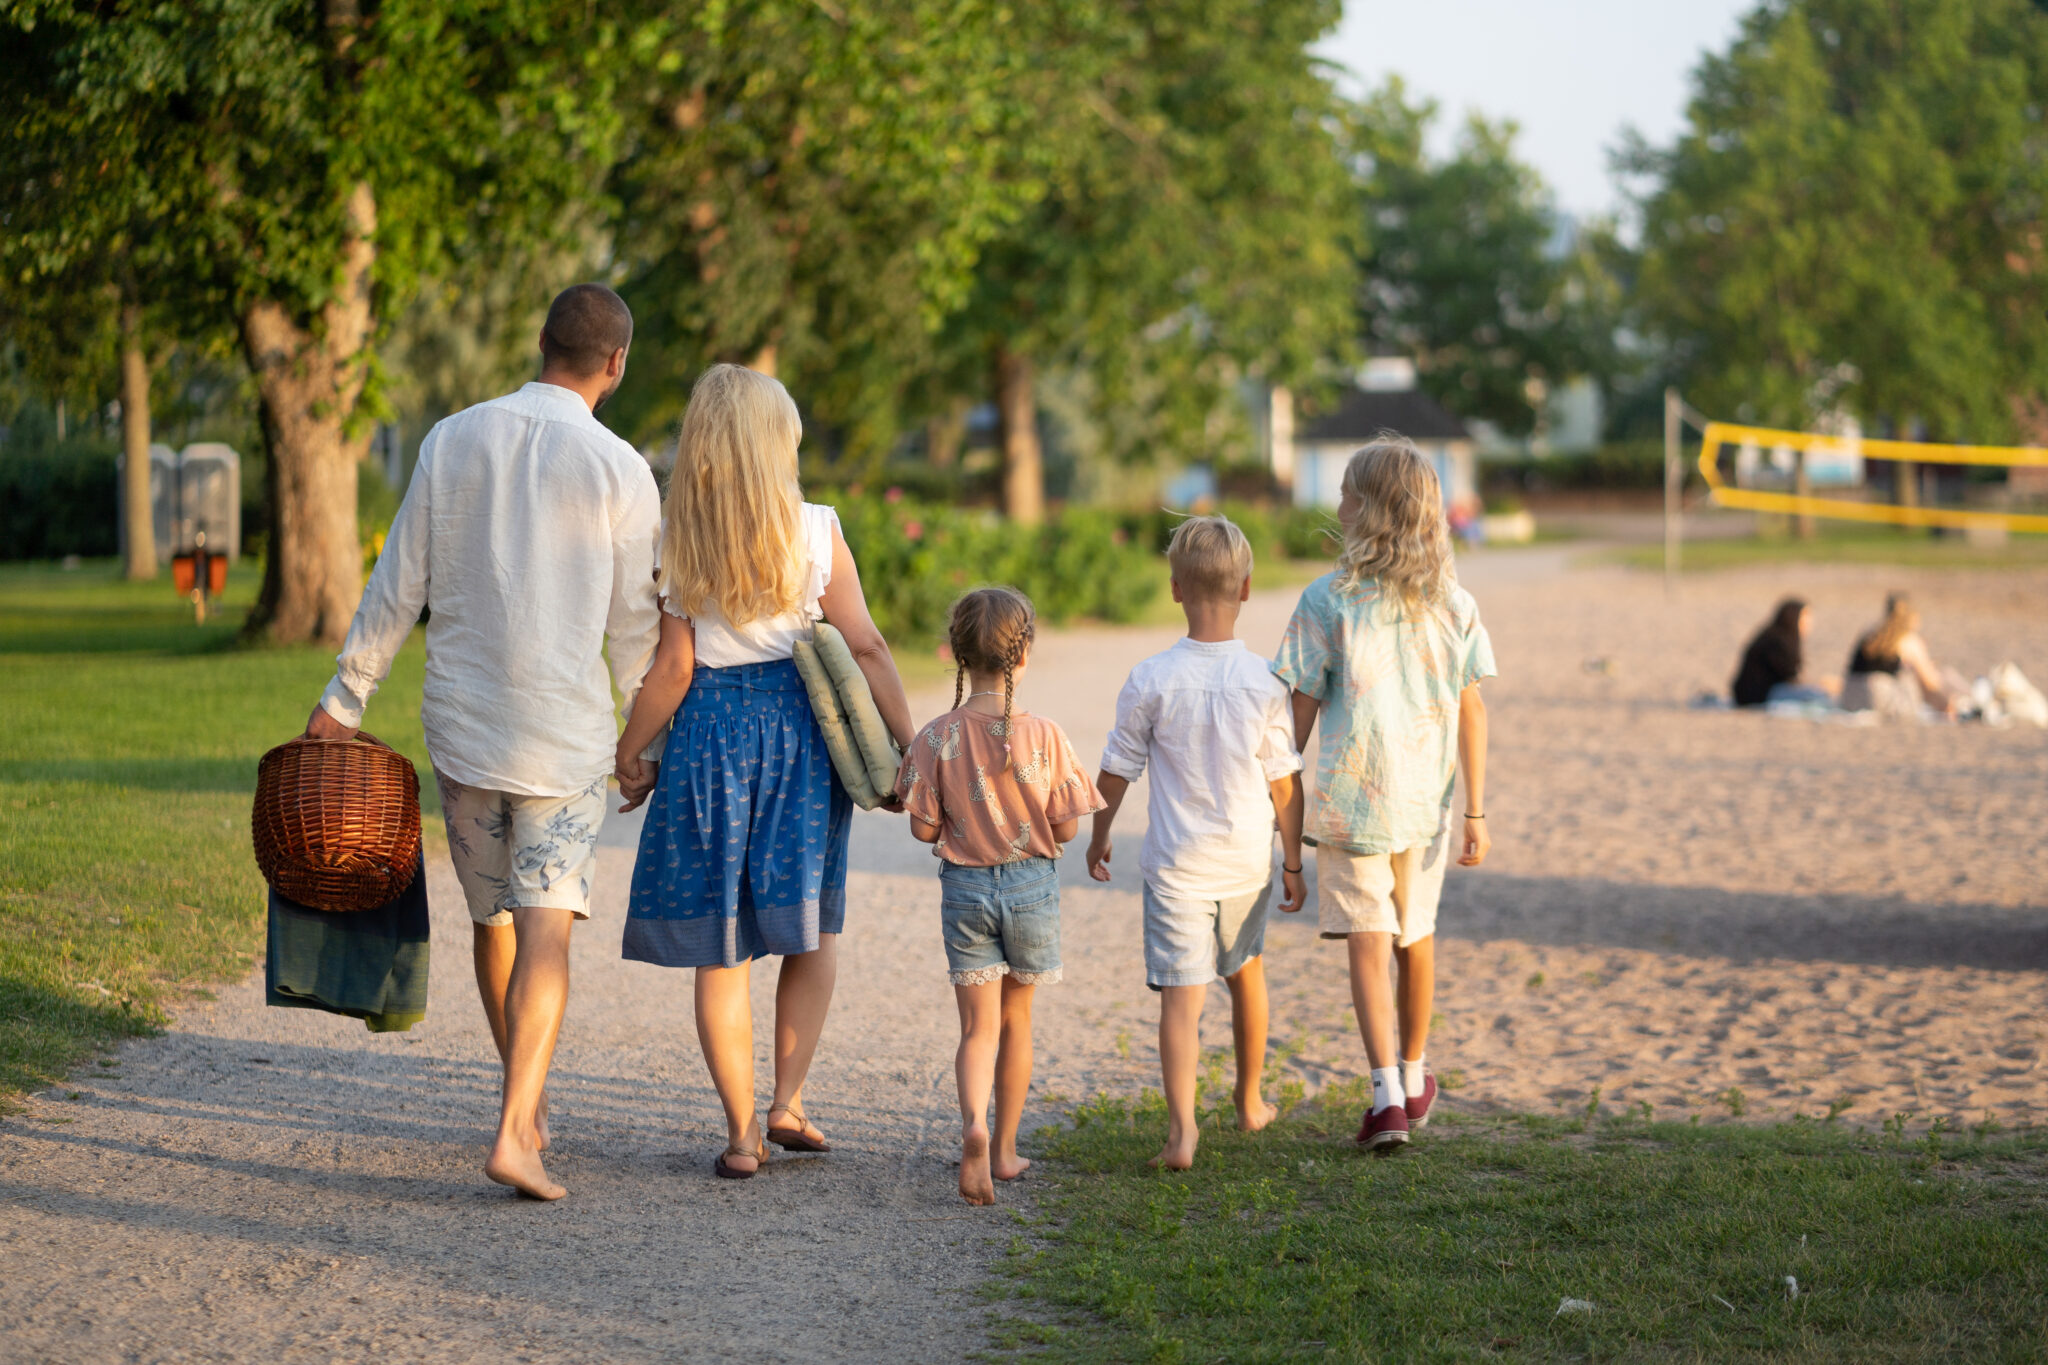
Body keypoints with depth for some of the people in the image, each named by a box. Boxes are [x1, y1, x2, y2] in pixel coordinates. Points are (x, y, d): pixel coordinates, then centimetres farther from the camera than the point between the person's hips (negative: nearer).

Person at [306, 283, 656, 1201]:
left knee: (491, 915, 17)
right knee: (545, 927, -7)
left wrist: (346, 696, 11)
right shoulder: (617, 471, -6)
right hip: (562, 729, -4)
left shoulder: (453, 442, 2)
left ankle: (528, 1101, 32)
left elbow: (398, 585, 4)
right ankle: (516, 1132, -19)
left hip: (460, 720, 4)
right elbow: (634, 626, -1)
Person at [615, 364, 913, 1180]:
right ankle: (788, 1103, 8)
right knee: (813, 926, 17)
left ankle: (741, 1131, 7)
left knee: (720, 948, 6)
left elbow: (672, 668, -7)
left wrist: (632, 753, 5)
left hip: (708, 733, -1)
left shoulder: (671, 540, -6)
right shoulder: (817, 531, -4)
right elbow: (865, 647, -4)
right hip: (799, 730, 1)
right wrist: (908, 745, 3)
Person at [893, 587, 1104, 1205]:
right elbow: (1065, 827, -8)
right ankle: (1005, 1149, 25)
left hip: (965, 886, 0)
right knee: (1016, 1019, 17)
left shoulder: (937, 737, -11)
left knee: (978, 1026, 2)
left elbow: (925, 827, -7)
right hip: (1031, 884, 0)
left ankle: (975, 1126, -24)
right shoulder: (1044, 736, -13)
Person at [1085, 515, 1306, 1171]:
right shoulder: (1265, 681, -9)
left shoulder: (1151, 681, -12)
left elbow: (1116, 771, -3)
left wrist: (1099, 836, 15)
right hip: (1247, 859, 2)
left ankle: (1181, 1123, -20)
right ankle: (1250, 1100, 39)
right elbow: (1285, 782, -3)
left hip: (1176, 864, -2)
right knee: (1246, 973, 23)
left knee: (1181, 994, -4)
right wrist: (1293, 863, 8)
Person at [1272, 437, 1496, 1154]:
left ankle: (1387, 1094, -12)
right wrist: (1475, 812, 3)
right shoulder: (1453, 602, -1)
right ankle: (1414, 1076, 36)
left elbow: (1302, 708, -6)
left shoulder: (1328, 600, -10)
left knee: (1367, 943, -1)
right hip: (1426, 798, 3)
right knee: (1416, 935, 20)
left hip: (1352, 794, -3)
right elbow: (1471, 709, 0)